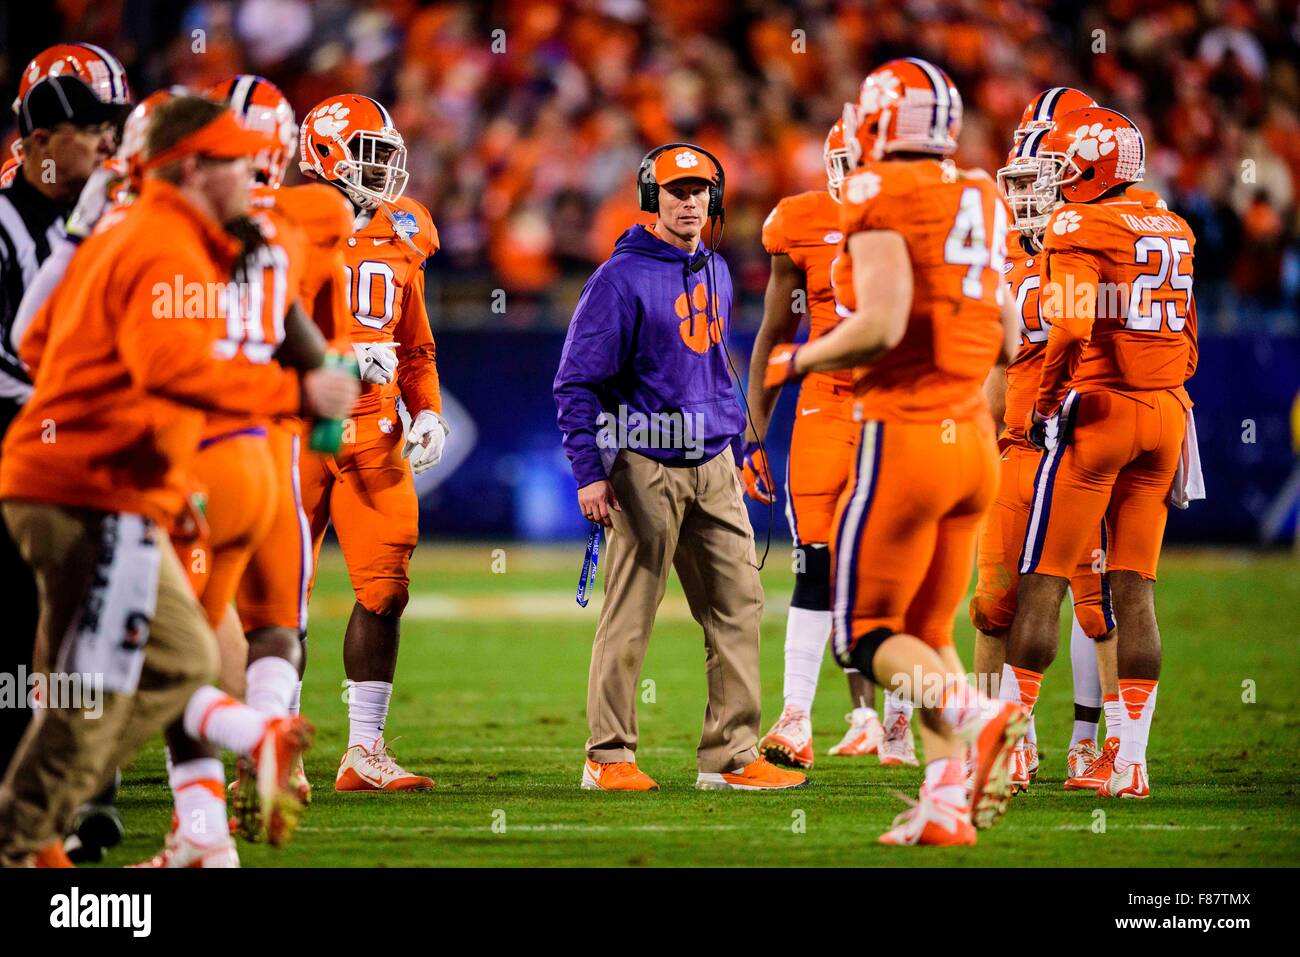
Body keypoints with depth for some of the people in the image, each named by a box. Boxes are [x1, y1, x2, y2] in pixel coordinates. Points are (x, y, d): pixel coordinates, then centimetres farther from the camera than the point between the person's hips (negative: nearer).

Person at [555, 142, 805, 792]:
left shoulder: (715, 273, 14)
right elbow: (577, 383, -10)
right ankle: (608, 757, 6)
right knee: (630, 616, -2)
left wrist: (737, 445, 21)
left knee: (738, 605, 4)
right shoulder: (622, 278, -9)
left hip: (712, 464, 7)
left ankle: (730, 755, 9)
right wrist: (589, 472, -15)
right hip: (646, 465, -7)